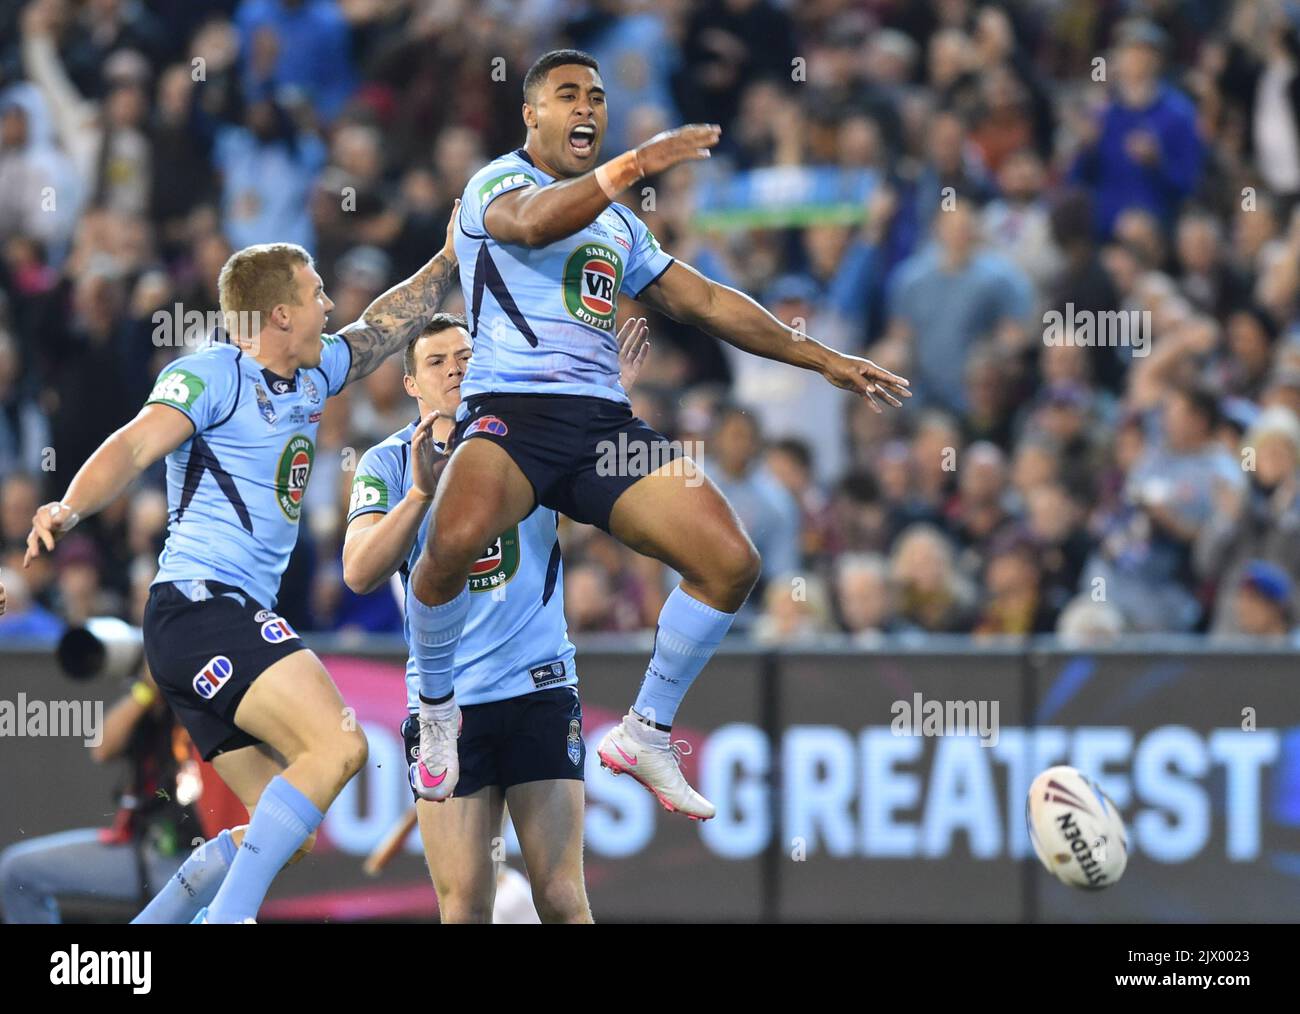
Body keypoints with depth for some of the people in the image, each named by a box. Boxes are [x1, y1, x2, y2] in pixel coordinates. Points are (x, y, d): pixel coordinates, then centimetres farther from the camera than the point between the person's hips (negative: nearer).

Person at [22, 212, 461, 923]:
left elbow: (386, 326, 36)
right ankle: (228, 918, -28)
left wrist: (451, 256, 35)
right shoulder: (211, 374, -7)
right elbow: (135, 446, -19)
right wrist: (69, 509, -36)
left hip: (244, 617, 10)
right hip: (200, 603, -10)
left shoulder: (315, 374, 18)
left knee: (282, 826, 6)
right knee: (336, 746, -24)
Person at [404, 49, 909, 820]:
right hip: (512, 409, -7)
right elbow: (531, 222, -20)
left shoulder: (619, 224, 26)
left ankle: (646, 734, 13)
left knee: (731, 563, -7)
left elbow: (703, 301, 29)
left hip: (604, 421, 7)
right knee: (455, 540, -36)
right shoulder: (499, 181, 4)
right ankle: (437, 711, -6)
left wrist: (827, 361, 27)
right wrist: (636, 165, -32)